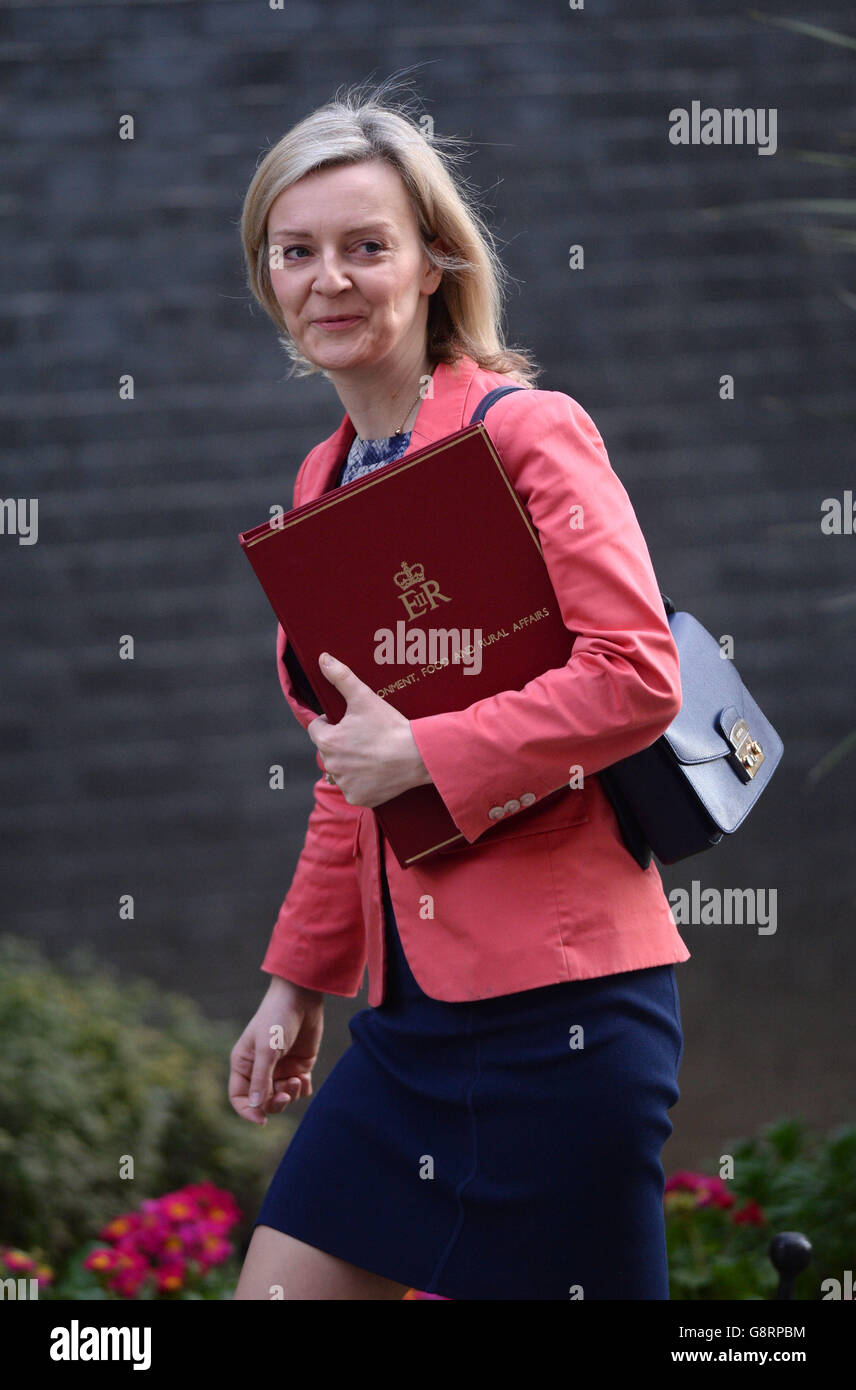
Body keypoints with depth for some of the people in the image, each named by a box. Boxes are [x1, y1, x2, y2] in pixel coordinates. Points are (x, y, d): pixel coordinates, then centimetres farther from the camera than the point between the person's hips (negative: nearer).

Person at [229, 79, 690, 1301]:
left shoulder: (529, 430, -8)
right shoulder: (324, 480, 16)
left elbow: (638, 676, -17)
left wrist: (423, 757, -19)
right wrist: (300, 982, 21)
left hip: (557, 1004, -8)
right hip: (412, 1011, 8)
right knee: (278, 1285, 6)